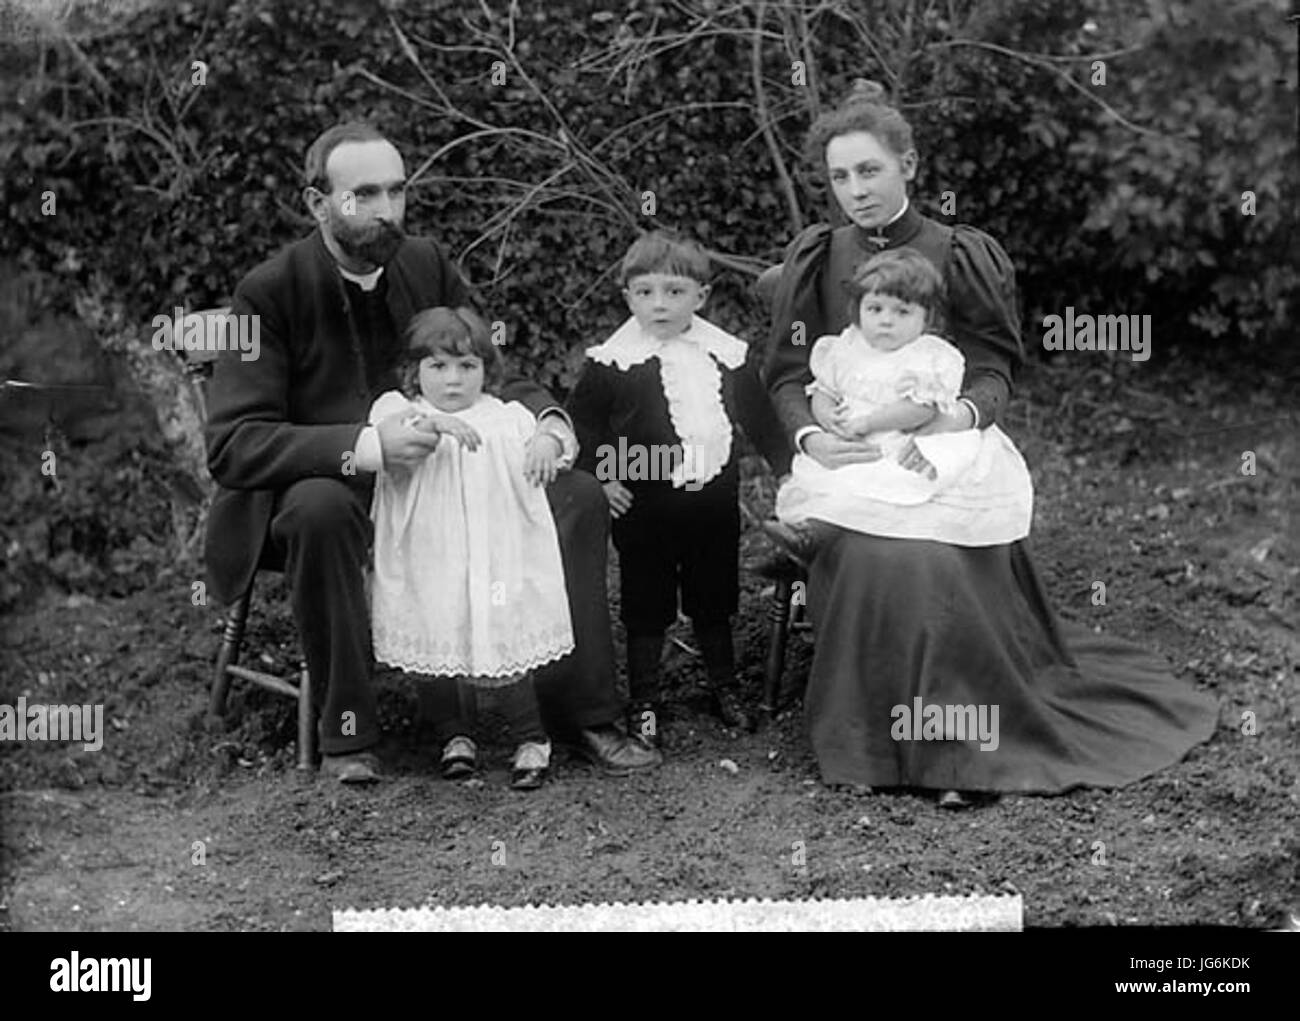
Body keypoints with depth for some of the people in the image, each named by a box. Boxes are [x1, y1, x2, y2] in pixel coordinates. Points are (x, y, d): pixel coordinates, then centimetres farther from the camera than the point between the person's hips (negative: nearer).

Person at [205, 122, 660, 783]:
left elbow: (491, 376, 9)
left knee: (578, 495, -12)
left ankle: (580, 711, -5)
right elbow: (232, 444, -20)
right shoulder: (268, 294, -13)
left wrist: (546, 418, -16)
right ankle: (344, 730, -24)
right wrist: (365, 447, -34)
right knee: (319, 507, -40)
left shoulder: (429, 268, 3)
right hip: (318, 492, -5)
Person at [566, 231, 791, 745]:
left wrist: (789, 470, 9)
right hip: (644, 508, -3)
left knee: (714, 604, 17)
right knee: (646, 609, 8)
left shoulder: (728, 354, 1)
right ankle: (644, 702, 20)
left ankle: (725, 689, 33)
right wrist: (601, 476, -8)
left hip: (714, 504, 3)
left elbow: (760, 417, 10)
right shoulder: (613, 362, -8)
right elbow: (580, 423, -1)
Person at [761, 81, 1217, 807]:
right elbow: (789, 372, 3)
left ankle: (961, 744, -15)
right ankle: (867, 740, -14)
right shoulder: (815, 261, 8)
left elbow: (995, 368, 0)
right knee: (874, 558, -28)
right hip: (849, 457, 1)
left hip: (945, 454, -1)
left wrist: (962, 415, -24)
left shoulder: (960, 256, 4)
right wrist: (810, 436, -18)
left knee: (943, 561, -28)